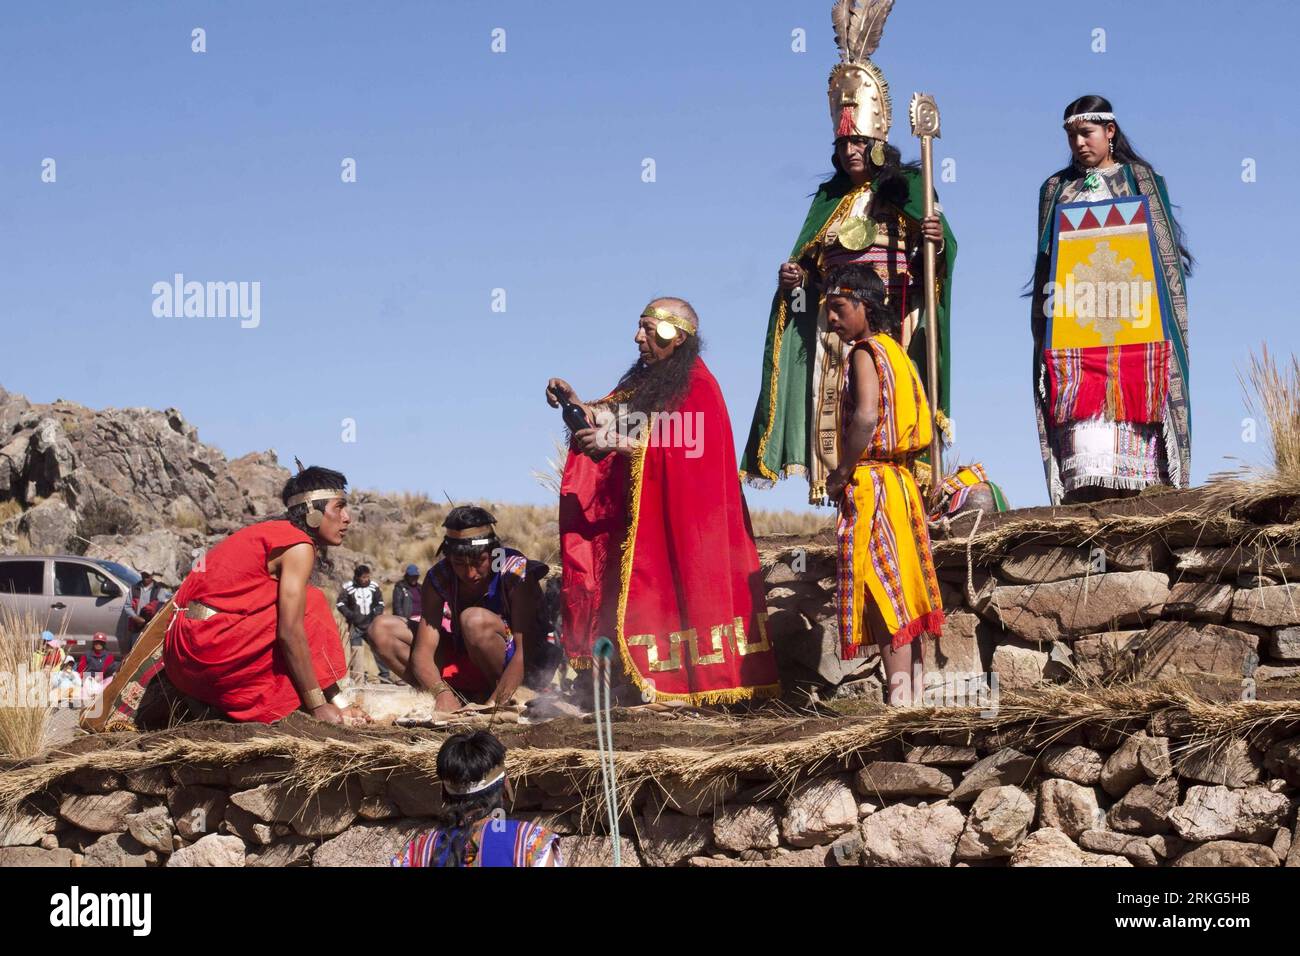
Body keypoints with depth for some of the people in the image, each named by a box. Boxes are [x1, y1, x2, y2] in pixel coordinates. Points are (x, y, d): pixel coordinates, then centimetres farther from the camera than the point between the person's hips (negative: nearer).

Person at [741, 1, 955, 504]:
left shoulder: (907, 189, 3)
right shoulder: (829, 197, 17)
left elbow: (942, 254, -4)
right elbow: (809, 263, 20)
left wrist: (938, 240, -26)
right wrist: (793, 275, 0)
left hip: (894, 318, -4)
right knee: (837, 402, -5)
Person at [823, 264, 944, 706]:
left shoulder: (865, 352, -9)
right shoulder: (894, 351, 18)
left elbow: (866, 416, -25)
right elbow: (915, 427, 19)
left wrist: (840, 474, -16)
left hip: (870, 486, -9)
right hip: (900, 482, 9)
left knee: (884, 600, -10)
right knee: (902, 601, 9)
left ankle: (900, 703, -12)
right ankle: (914, 700, 11)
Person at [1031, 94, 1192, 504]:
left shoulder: (1142, 181, 14)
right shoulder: (1056, 190, 20)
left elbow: (1166, 253, 10)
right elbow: (1046, 261, 18)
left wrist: (1170, 327, -1)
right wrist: (1043, 333, 8)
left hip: (1133, 327, -1)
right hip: (1075, 330, 1)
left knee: (1133, 425, -11)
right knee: (1083, 438, -14)